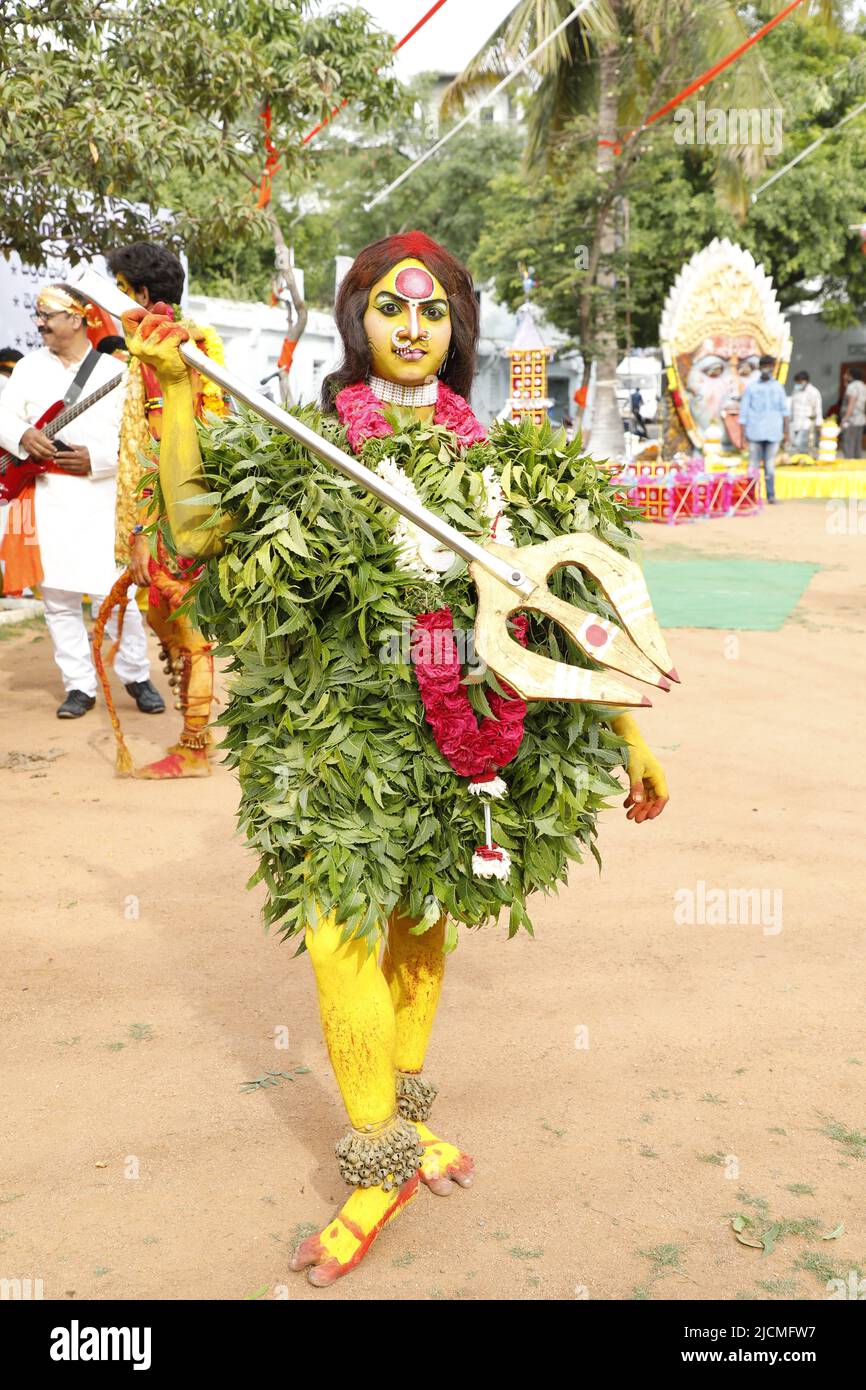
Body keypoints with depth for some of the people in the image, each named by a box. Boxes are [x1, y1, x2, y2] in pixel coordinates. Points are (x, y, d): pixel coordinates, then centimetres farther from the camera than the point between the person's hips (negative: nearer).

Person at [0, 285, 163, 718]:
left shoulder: (114, 370, 3)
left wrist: (96, 459, -15)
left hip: (99, 498, -3)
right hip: (45, 498, 3)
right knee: (57, 597, 4)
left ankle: (137, 677, 12)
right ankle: (78, 686, 13)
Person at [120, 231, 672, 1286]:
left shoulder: (503, 460, 6)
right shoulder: (303, 448, 1)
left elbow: (572, 610, 8)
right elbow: (194, 532, -11)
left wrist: (628, 732, 9)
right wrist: (175, 386, -14)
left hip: (456, 737, 2)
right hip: (339, 737, -2)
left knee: (421, 923, 14)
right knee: (346, 935, -5)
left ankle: (405, 1113, 37)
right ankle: (382, 1160, 16)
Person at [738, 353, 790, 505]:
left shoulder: (778, 387, 10)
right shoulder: (751, 387, 4)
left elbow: (785, 409, 8)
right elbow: (743, 412, 4)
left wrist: (785, 430, 0)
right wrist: (743, 434, -1)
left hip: (773, 433, 1)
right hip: (755, 433, -1)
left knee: (770, 465, 3)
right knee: (754, 464, -2)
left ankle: (771, 495, 6)